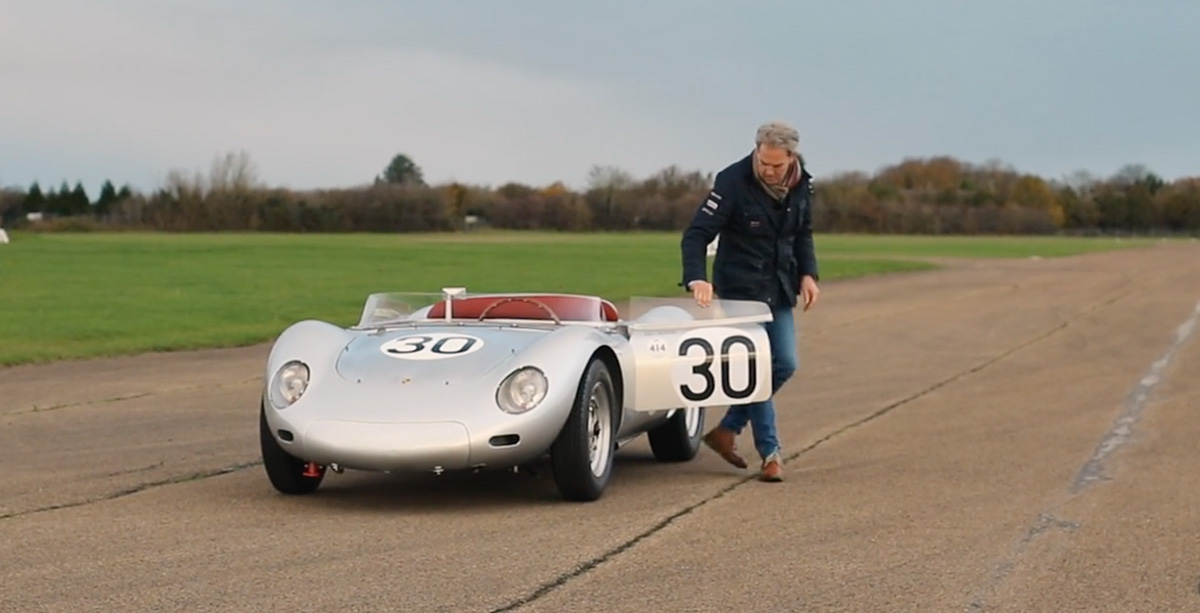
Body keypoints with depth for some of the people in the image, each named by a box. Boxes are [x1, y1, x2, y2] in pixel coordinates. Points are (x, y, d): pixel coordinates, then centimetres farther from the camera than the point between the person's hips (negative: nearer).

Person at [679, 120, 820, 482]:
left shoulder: (801, 185, 0)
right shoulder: (733, 182, -18)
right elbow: (696, 234, -21)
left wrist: (808, 273, 1)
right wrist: (696, 278, -37)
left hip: (779, 292, 7)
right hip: (740, 292, -6)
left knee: (784, 365, 6)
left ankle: (727, 430, 19)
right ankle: (770, 453, 3)